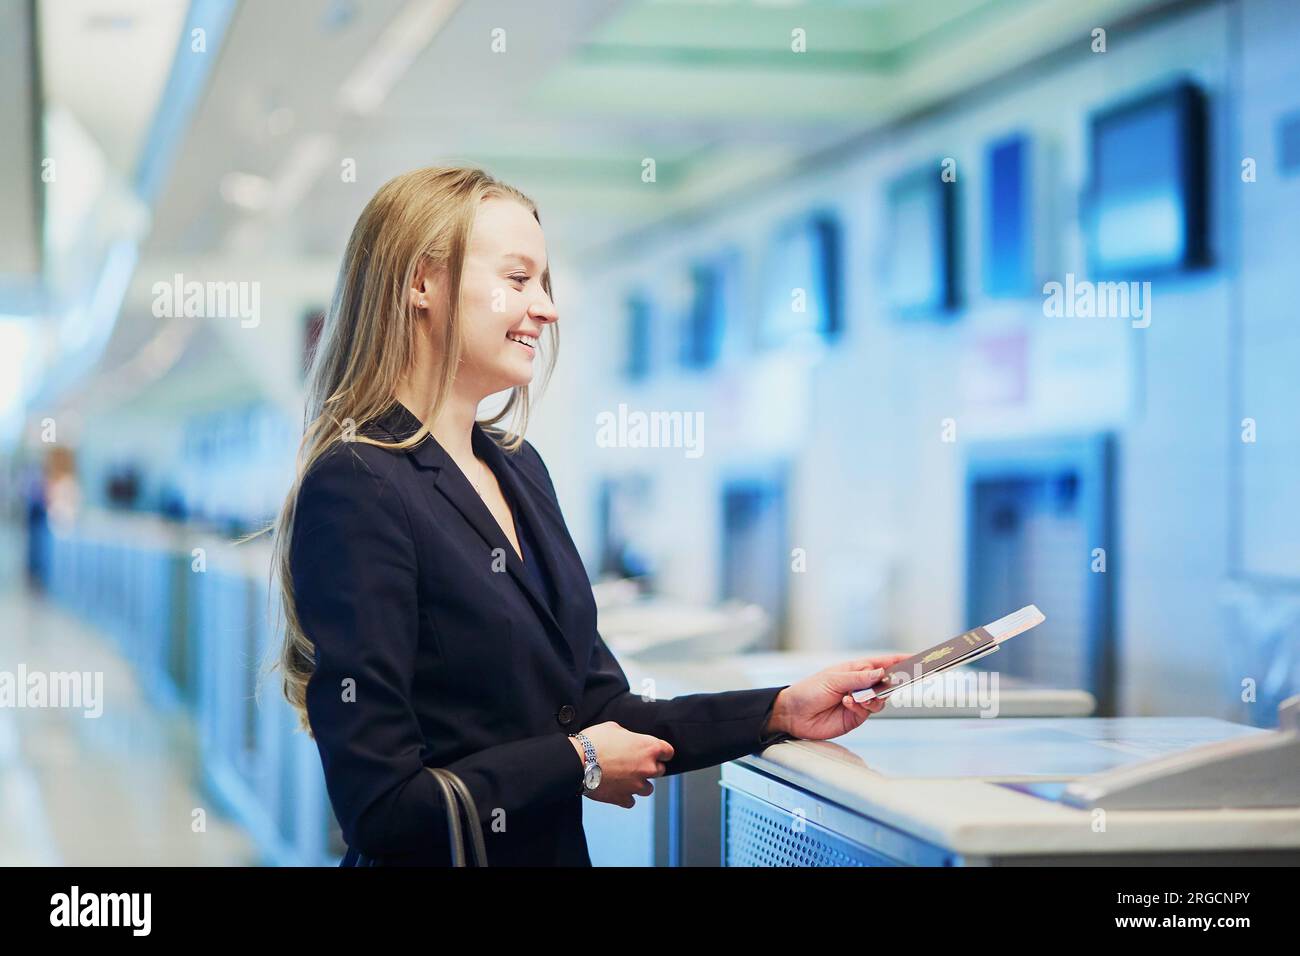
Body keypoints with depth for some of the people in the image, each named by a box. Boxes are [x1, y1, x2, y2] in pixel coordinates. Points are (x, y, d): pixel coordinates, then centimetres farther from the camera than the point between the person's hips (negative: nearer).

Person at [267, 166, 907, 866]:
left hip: (559, 849, 7)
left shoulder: (517, 467, 11)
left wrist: (781, 713, 2)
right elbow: (381, 804, -18)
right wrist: (578, 762, -7)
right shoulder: (355, 489, -14)